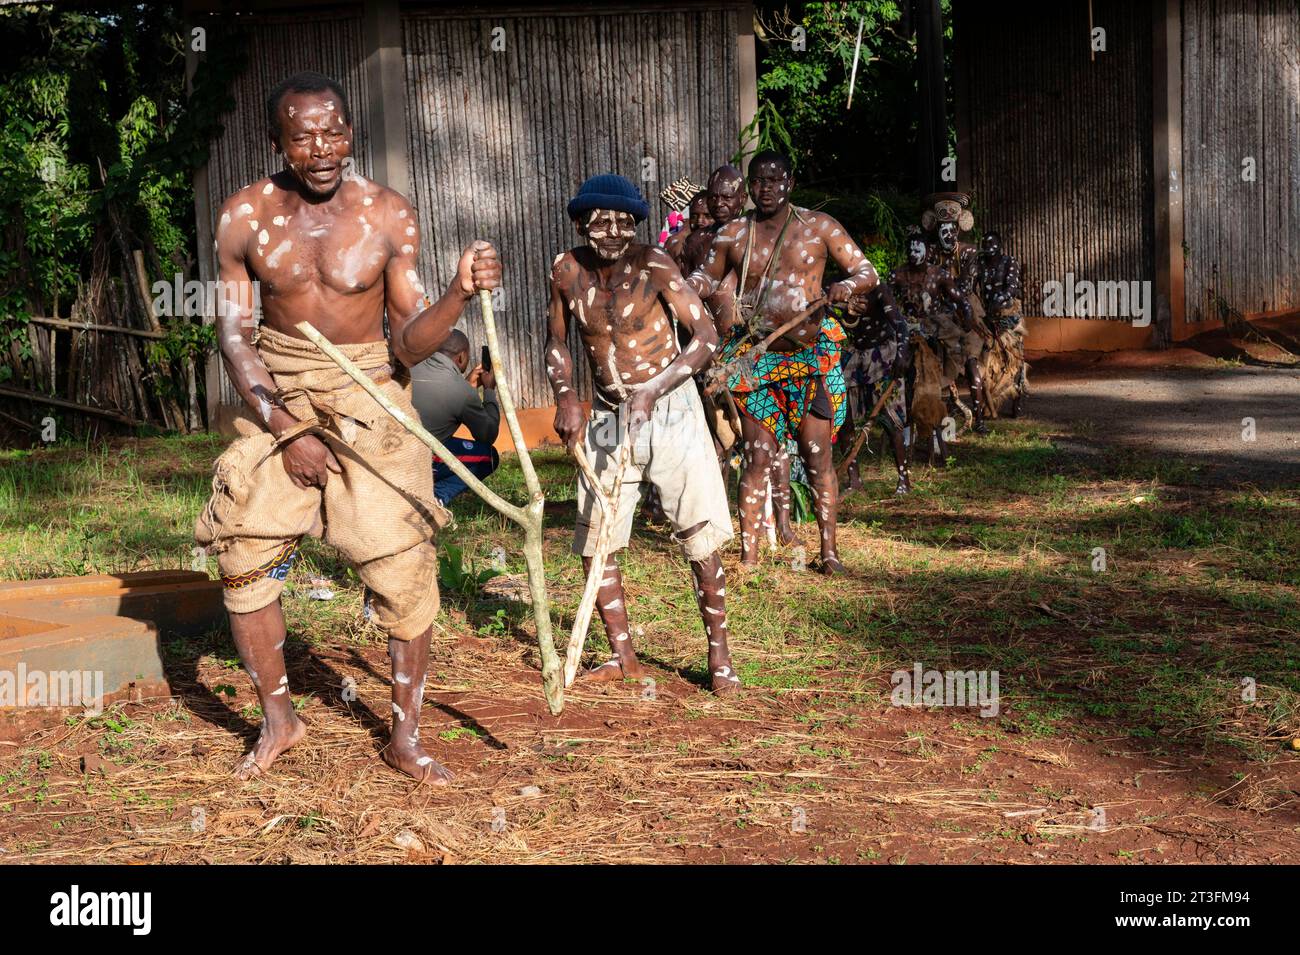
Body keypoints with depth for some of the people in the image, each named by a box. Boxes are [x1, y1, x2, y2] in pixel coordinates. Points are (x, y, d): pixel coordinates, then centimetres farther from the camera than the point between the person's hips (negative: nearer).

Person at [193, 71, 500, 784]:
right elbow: (234, 334, -3)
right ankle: (277, 719, 20)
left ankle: (405, 736, 9)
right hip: (274, 397, 2)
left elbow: (408, 344, -9)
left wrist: (458, 295, -29)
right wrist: (287, 431, -12)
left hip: (368, 396, -2)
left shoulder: (389, 216, -10)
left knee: (403, 563, -7)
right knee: (242, 553, -1)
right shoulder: (244, 216, -6)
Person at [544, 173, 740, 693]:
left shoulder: (653, 265, -16)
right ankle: (624, 656, 20)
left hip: (669, 407, -4)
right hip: (606, 415, 5)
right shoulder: (566, 270, -4)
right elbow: (556, 342, 10)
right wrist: (566, 397, -7)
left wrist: (651, 391, -27)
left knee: (701, 540, -7)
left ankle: (719, 657, 7)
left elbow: (706, 336, -19)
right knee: (593, 542, 6)